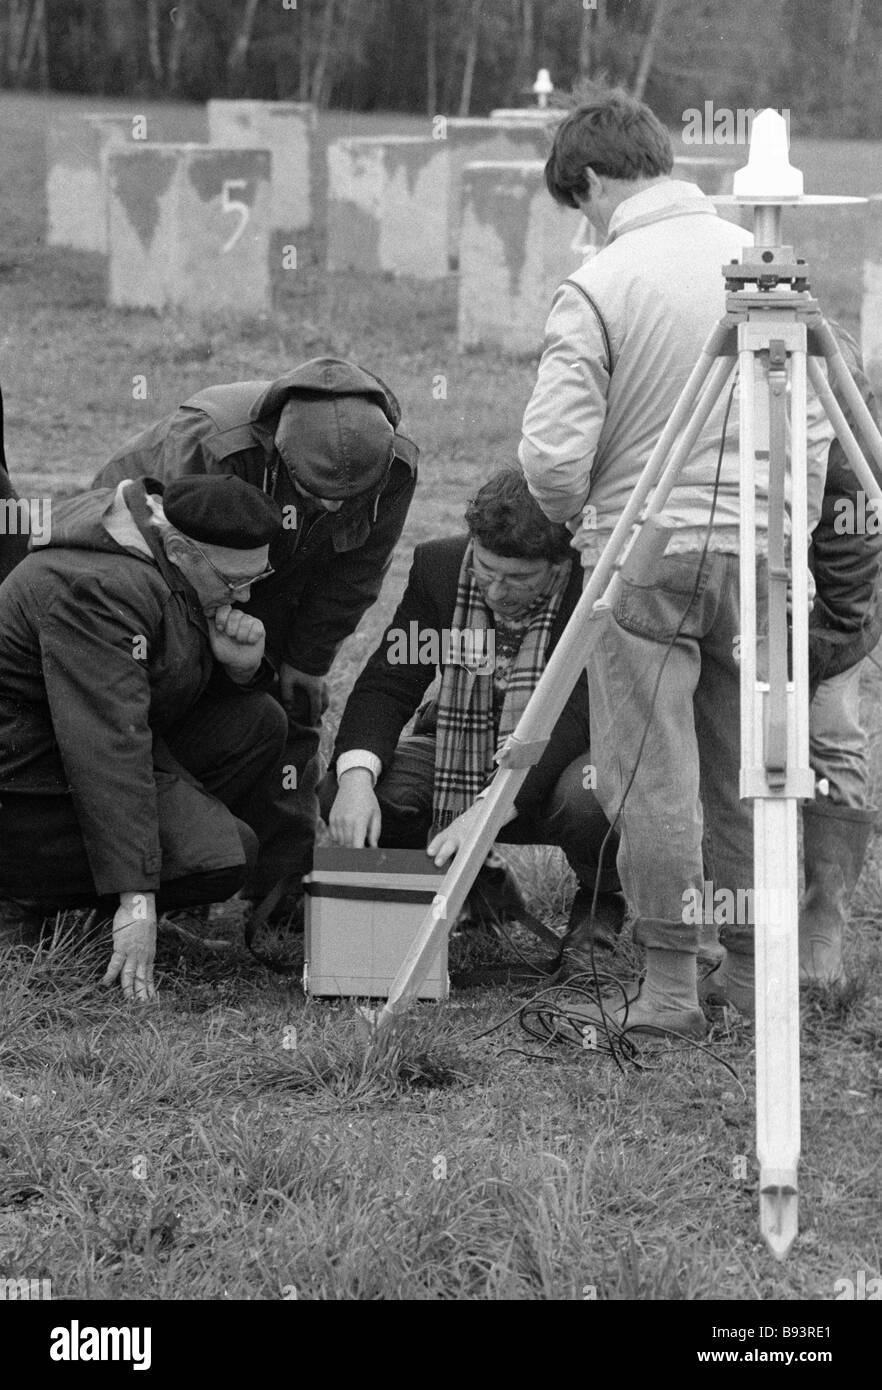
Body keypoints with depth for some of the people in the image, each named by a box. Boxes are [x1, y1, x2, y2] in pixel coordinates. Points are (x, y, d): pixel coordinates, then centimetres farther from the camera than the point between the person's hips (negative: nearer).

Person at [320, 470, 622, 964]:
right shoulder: (440, 565, -12)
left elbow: (573, 716, -33)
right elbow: (388, 682, -11)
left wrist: (488, 809, -44)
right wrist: (355, 777, -31)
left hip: (564, 757, -4)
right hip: (465, 754, 4)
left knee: (587, 795, -41)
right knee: (340, 792, -21)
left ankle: (599, 905, -2)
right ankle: (479, 886, 9)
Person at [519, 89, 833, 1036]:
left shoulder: (596, 289, -12)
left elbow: (553, 456, -15)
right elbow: (812, 426, 9)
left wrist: (575, 515, 6)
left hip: (644, 550, -5)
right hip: (756, 547, 5)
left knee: (651, 775, 2)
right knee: (746, 771, 14)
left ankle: (670, 985, 5)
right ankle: (752, 966, 22)